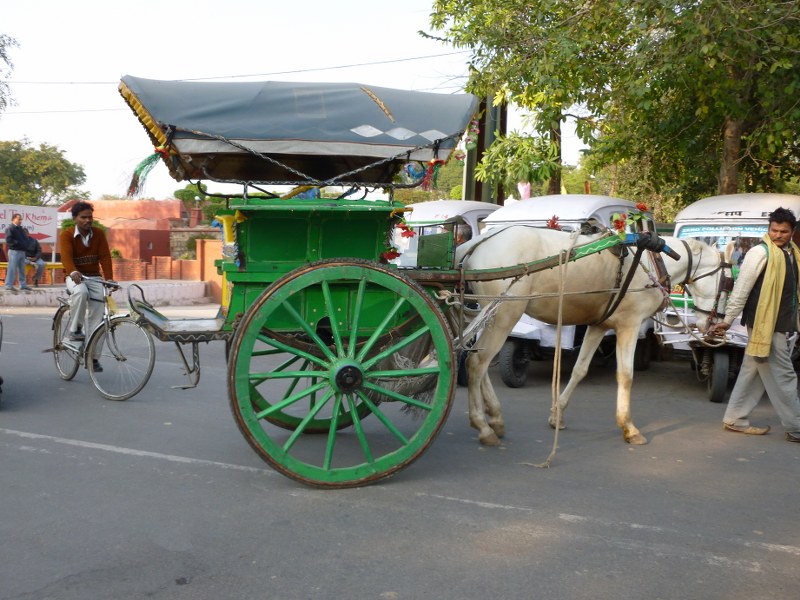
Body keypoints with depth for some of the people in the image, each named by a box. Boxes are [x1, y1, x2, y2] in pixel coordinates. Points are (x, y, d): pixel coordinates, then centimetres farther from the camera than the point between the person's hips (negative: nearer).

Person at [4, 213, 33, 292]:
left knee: (22, 269, 12)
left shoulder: (20, 228, 18)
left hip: (22, 251, 8)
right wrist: (18, 243, -17)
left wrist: (23, 245, 4)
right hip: (14, 251, -8)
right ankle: (9, 285, -4)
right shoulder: (10, 228, -8)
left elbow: (23, 238, 23)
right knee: (12, 269, -7)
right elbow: (9, 240, -17)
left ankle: (23, 284, 18)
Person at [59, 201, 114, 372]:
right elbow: (66, 256, -25)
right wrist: (73, 272, -46)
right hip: (75, 278, -3)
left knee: (97, 317, -7)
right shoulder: (66, 234, -9)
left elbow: (105, 256, -10)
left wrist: (109, 279, -23)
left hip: (94, 278, 3)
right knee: (81, 291, -39)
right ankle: (75, 329, -20)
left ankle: (92, 356, 1)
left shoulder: (99, 233, -2)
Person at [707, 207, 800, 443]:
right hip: (765, 325, -8)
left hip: (780, 325, 8)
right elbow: (742, 288, -13)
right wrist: (728, 319, -13)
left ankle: (735, 419, 21)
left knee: (753, 373, 13)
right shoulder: (761, 252, -12)